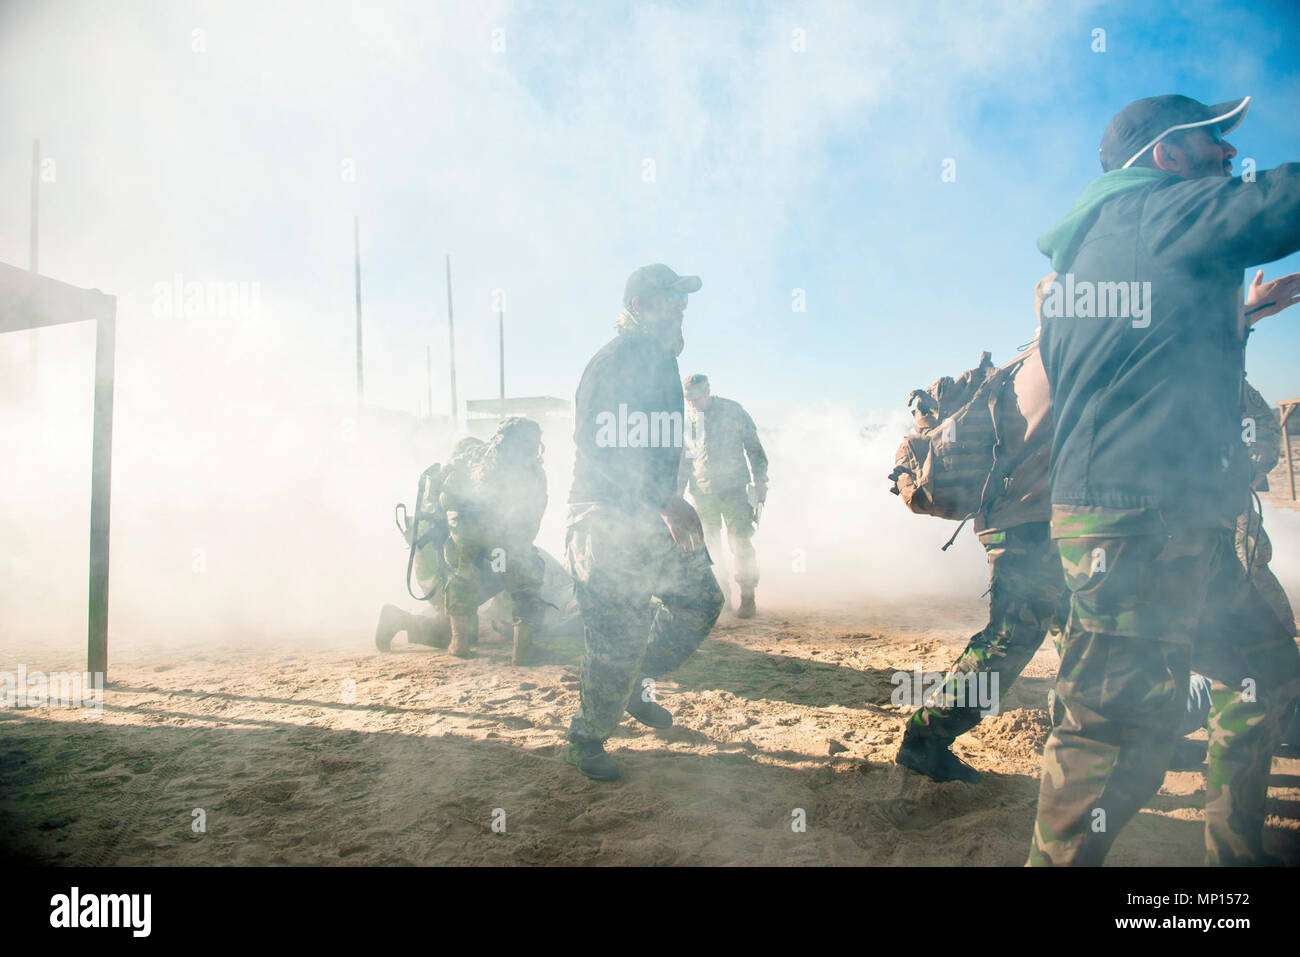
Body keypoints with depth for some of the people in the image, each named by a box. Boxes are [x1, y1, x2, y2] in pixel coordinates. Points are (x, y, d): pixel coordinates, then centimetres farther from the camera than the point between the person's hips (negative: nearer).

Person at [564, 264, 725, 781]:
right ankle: (585, 742, 14)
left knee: (701, 599, 10)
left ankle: (636, 683, 28)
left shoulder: (660, 361, 16)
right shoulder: (616, 360, -15)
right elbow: (597, 441, -27)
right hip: (609, 520, -9)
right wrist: (666, 501, -32)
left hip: (653, 516, 9)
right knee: (620, 637, -5)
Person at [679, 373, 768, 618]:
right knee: (708, 546, 2)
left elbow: (753, 446, 4)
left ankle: (747, 597, 3)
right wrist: (676, 493, 14)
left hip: (734, 487, -3)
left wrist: (760, 479, -3)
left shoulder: (732, 411, 1)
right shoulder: (686, 420, 10)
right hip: (702, 491, 3)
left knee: (740, 542, -8)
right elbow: (683, 460, 19)